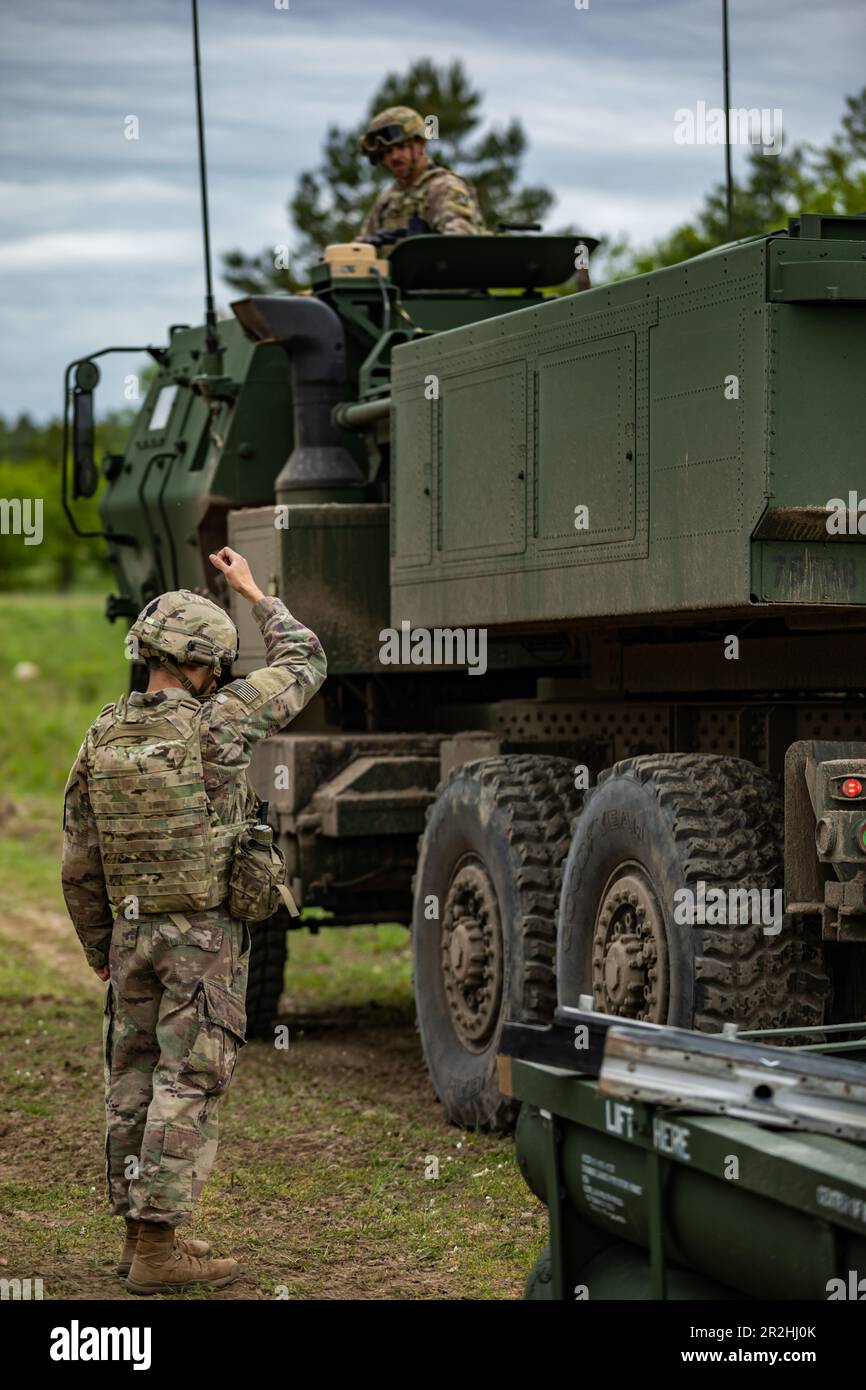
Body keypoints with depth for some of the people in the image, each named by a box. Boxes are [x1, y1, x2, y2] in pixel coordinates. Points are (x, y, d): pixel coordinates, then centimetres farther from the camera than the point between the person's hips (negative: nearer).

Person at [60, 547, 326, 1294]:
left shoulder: (102, 740, 1)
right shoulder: (213, 726, -14)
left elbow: (79, 863, 6)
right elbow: (303, 665, 1)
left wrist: (98, 947, 18)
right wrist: (255, 594, 14)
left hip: (134, 932, 6)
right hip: (207, 938, -6)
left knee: (136, 1081, 11)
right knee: (189, 1085, -4)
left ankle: (141, 1232, 18)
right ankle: (157, 1249, -6)